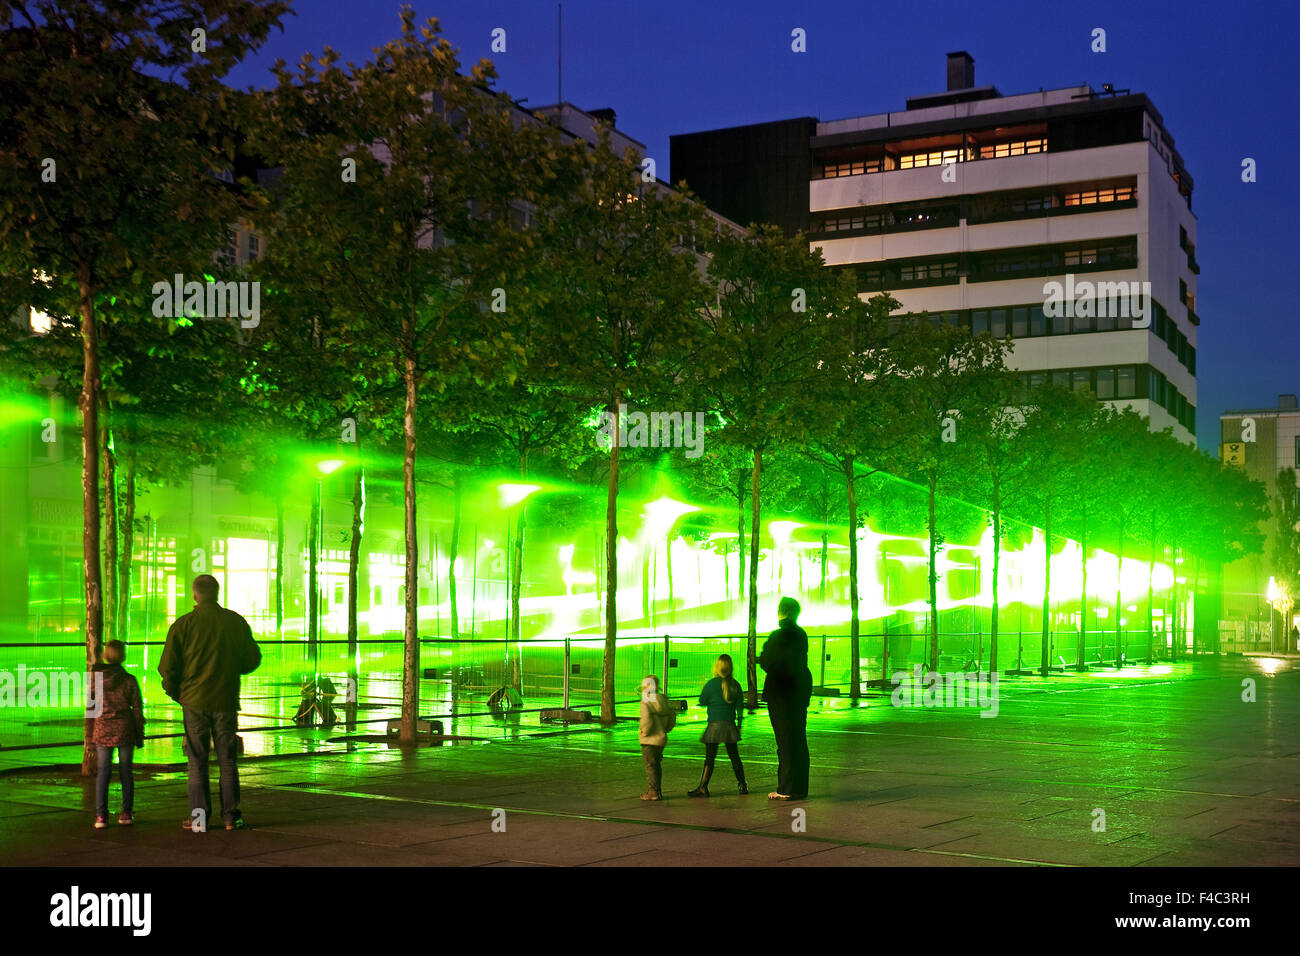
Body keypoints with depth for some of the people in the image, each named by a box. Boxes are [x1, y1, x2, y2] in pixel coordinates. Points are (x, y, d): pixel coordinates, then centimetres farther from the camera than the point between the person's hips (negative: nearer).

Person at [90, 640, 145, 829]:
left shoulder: (96, 680, -3)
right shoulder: (129, 681, -6)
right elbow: (137, 709, -2)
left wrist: (89, 736, 10)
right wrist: (140, 736, 8)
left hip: (103, 730, 1)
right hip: (124, 729, -1)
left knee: (103, 772, 5)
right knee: (125, 772, 8)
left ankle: (101, 815, 0)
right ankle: (126, 814, 11)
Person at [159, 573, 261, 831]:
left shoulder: (184, 624, -6)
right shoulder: (236, 621, 0)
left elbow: (168, 667, -7)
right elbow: (253, 659, 6)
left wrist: (175, 693, 9)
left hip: (194, 701, -2)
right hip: (226, 701, 2)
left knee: (197, 761, 6)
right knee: (227, 760, 9)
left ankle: (199, 816, 7)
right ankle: (231, 816, 9)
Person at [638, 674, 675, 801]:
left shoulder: (646, 703, -15)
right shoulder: (664, 702, 7)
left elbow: (646, 720, -27)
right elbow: (672, 719, 12)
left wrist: (644, 732, -13)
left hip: (649, 740, -7)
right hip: (662, 739, 7)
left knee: (650, 766, 1)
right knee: (657, 765, 17)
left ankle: (653, 792, 2)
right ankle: (657, 791, 24)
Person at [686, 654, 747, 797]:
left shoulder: (712, 684, -11)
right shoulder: (735, 684, 3)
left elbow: (702, 702, -2)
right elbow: (740, 707, 7)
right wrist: (739, 725, 14)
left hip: (715, 725, -4)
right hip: (730, 725, 4)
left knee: (710, 758, -3)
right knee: (734, 756, 14)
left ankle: (703, 787, -4)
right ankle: (742, 785, 19)